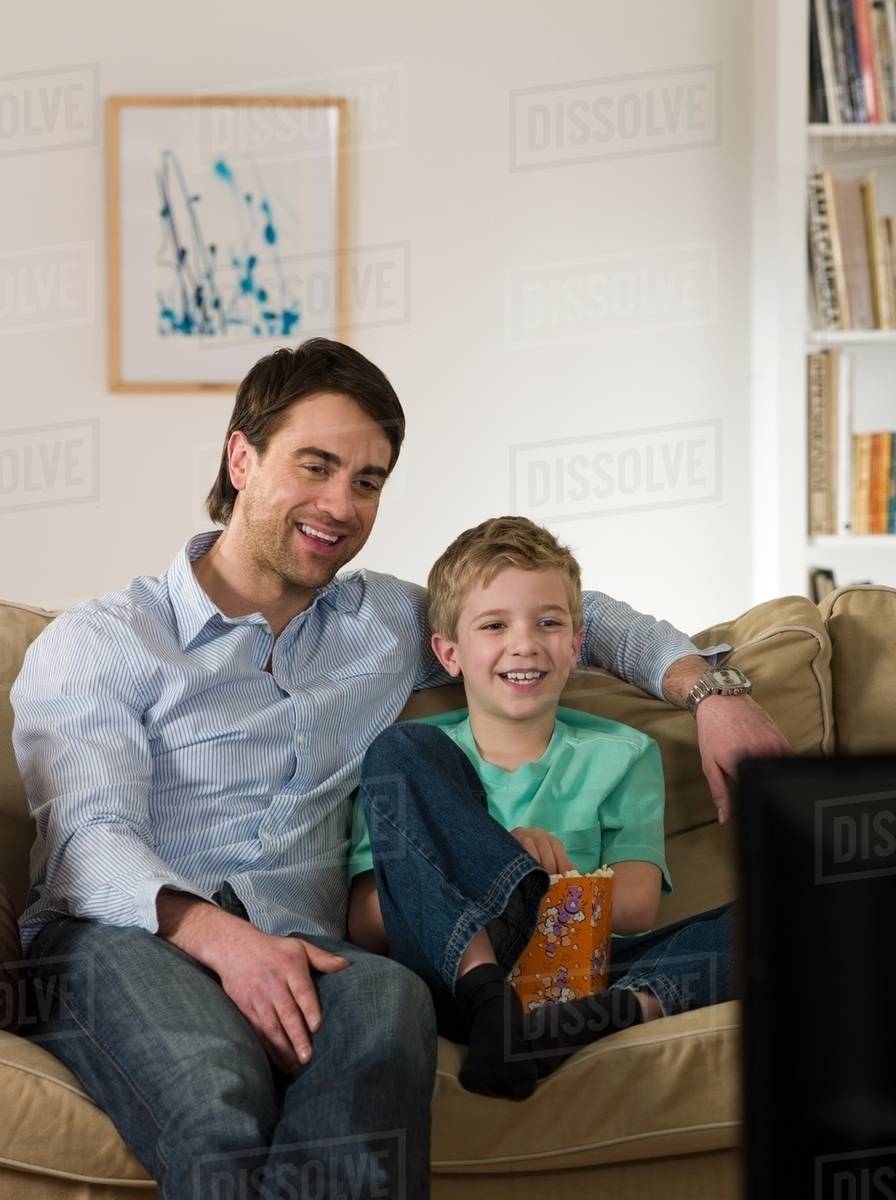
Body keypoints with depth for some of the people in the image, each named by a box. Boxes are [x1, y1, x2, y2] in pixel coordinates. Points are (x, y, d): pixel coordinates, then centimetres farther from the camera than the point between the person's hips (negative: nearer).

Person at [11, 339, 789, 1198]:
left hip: (293, 953, 4)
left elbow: (573, 614, 35)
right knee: (216, 1099, -42)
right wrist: (218, 935, -28)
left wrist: (707, 688, 16)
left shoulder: (387, 622, 24)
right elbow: (88, 840, -7)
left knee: (389, 997, -37)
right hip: (121, 943, -4)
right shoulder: (97, 643, 9)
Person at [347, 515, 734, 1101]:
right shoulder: (414, 758, 15)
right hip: (459, 976, -1)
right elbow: (365, 928, 2)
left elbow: (636, 905, 1)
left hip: (585, 977, 1)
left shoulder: (621, 755, 18)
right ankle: (489, 1001, -32)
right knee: (397, 751, -13)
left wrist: (480, 878, -14)